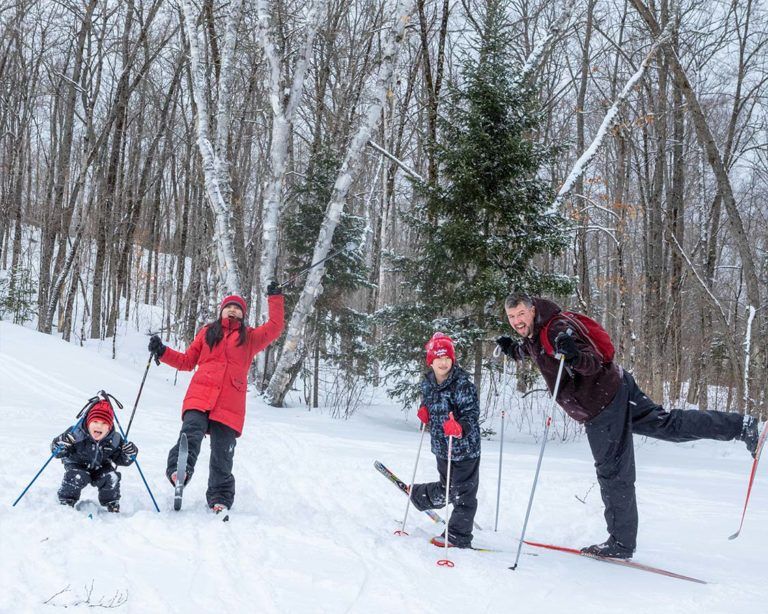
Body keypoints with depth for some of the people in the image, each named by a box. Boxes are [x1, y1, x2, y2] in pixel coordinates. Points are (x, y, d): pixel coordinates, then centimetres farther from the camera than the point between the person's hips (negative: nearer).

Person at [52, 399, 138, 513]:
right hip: (77, 466, -3)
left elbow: (121, 459, -4)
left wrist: (130, 454, -27)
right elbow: (56, 451, -22)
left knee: (112, 477, -21)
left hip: (99, 468, 3)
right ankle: (66, 503, -7)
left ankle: (112, 505, 5)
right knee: (77, 477, -32)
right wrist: (62, 444, -46)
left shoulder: (114, 440, -17)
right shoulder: (75, 434, -28)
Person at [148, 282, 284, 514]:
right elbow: (187, 361, 23)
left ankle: (220, 499, 8)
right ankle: (178, 471, -43)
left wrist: (275, 298, 21)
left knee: (222, 456, -1)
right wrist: (162, 352, 12)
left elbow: (275, 327, 16)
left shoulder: (250, 337, 22)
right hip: (199, 397, 0)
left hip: (230, 405, 0)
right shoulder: (207, 332, 22)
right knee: (192, 431, -30)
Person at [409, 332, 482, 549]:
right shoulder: (427, 383, 0)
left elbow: (471, 415, -21)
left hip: (465, 448, -5)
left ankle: (458, 537, 17)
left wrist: (459, 428, -39)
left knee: (463, 494, 4)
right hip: (441, 448, 5)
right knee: (447, 489, 21)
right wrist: (424, 412, -3)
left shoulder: (462, 384, -20)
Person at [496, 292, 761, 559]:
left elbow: (594, 363, -29)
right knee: (668, 423, 18)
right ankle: (740, 425, 23)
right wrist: (512, 348, 13)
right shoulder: (533, 334, 7)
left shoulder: (558, 327, -22)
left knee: (612, 472, -1)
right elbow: (529, 350, 32)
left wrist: (575, 357, -48)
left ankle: (621, 543, 8)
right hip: (615, 390, 9)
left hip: (602, 402, -9)